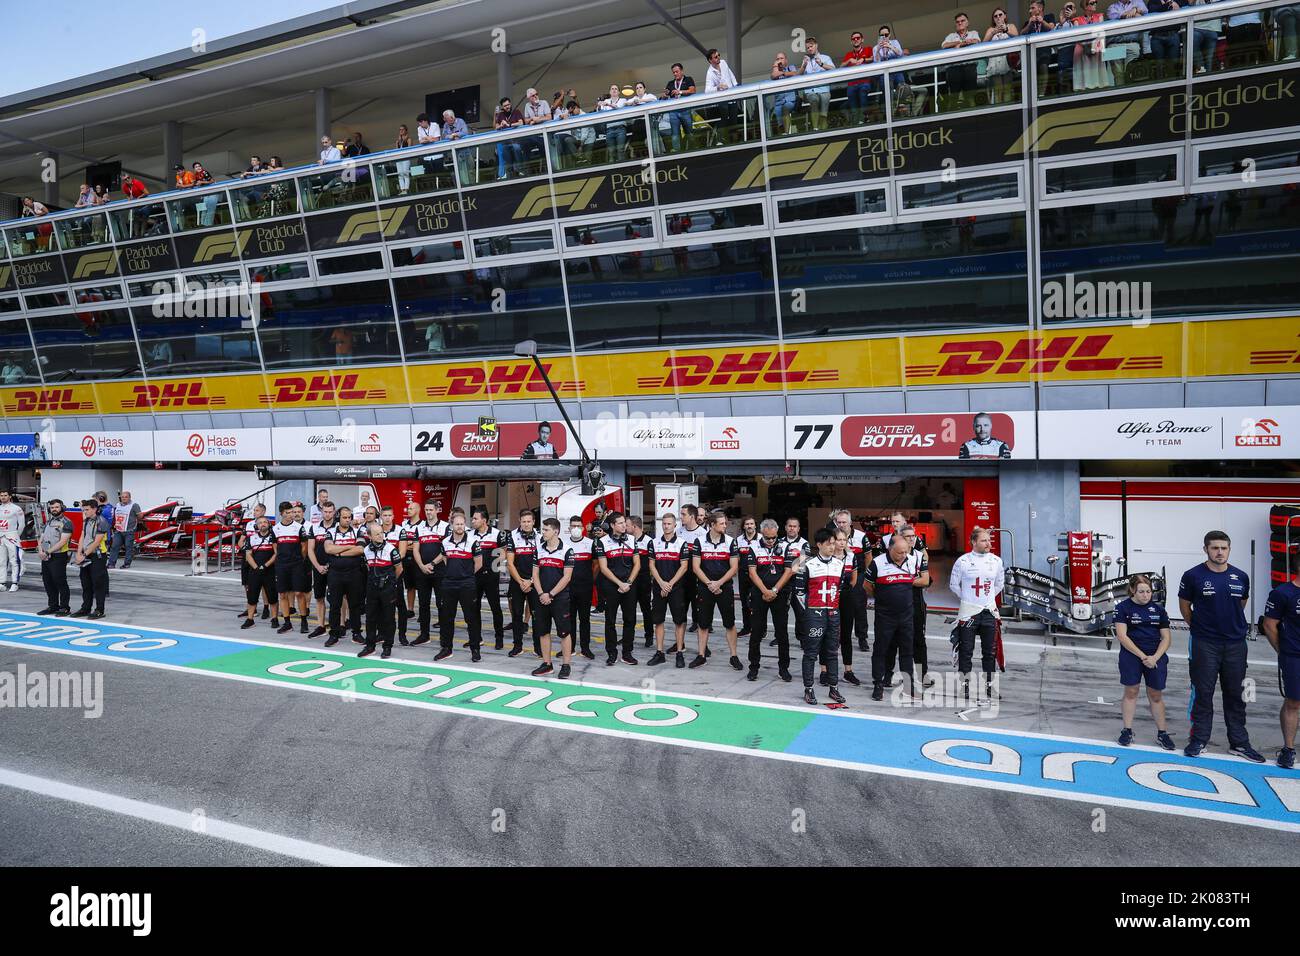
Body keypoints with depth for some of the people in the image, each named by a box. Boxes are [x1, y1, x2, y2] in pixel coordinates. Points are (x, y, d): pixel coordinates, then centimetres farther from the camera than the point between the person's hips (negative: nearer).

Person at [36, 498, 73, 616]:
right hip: (45, 558, 8)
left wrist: (48, 552, -17)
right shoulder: (48, 522, 17)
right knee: (48, 583, 12)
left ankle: (65, 608, 0)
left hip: (58, 557, -8)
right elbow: (41, 539, 14)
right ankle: (53, 606, 21)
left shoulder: (66, 522, -7)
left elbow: (63, 541, -16)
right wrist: (41, 551, -6)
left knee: (60, 582, -6)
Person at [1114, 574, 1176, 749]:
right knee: (1131, 692, 3)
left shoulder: (1158, 609, 8)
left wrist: (1155, 657, -9)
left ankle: (1162, 733, 15)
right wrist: (1142, 656, -13)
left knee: (1156, 695, 6)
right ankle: (1127, 730, 12)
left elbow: (1166, 638, 6)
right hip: (1131, 655, -2)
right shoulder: (1123, 607, -2)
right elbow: (1121, 636, -8)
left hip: (1156, 657, 2)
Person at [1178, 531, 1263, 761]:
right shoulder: (1193, 576, -7)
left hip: (1235, 644, 3)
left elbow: (1241, 605, 18)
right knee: (1203, 694, 3)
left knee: (1235, 695, 10)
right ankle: (1199, 740, 12)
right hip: (1204, 645, -3)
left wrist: (1232, 626, 16)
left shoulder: (1241, 577, 3)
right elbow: (1185, 606, 5)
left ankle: (1239, 742, 20)